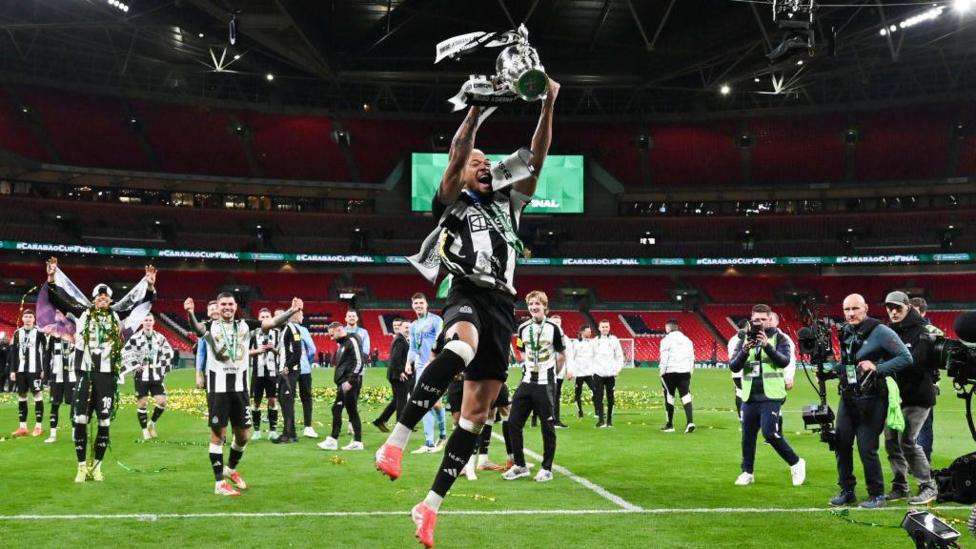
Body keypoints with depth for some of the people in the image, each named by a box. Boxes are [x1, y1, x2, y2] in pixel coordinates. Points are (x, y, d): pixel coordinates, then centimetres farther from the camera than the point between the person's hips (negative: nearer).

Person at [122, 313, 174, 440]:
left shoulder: (160, 338, 5)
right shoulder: (135, 338, -6)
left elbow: (168, 352, 16)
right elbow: (125, 352, -4)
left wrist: (163, 367, 8)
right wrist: (134, 365, -8)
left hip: (156, 375, 3)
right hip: (142, 375, -3)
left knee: (162, 402, -5)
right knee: (142, 403, 2)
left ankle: (152, 423, 20)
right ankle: (145, 431, 13)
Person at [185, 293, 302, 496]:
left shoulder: (245, 326, 6)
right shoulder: (211, 326, -3)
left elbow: (272, 322, -6)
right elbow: (197, 328, -26)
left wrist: (292, 311, -22)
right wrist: (190, 313, -48)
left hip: (240, 387, 4)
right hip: (218, 388, -3)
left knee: (243, 434, 9)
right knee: (218, 433, 0)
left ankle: (231, 469, 35)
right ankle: (219, 483, 8)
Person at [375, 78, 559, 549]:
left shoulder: (506, 204, 23)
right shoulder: (451, 204, 10)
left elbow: (536, 160, 14)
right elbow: (455, 157, -8)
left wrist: (549, 106, 5)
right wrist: (477, 109, -12)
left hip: (501, 307, 6)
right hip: (467, 296, -5)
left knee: (476, 413, 1)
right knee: (463, 345, -42)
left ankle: (430, 505, 8)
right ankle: (396, 441, -43)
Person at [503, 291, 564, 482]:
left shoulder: (553, 328, -5)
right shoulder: (523, 328, 7)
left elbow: (561, 356, 4)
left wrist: (551, 373, 8)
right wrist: (529, 369, 13)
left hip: (545, 384, -4)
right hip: (527, 382, 5)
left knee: (547, 426, 0)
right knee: (513, 423, 1)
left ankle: (547, 469, 11)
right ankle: (520, 466, 13)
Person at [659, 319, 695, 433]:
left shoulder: (666, 340, -3)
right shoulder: (687, 340, 15)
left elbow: (664, 359, -8)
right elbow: (692, 358, 15)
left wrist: (662, 373, -4)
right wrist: (690, 373, 19)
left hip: (670, 372, -4)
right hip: (685, 372, 4)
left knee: (669, 397, 7)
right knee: (685, 396, -1)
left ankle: (670, 425, 12)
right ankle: (690, 421, -20)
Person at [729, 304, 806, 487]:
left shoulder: (778, 338, -1)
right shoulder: (745, 339, 8)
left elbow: (784, 361, -14)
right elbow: (733, 366, 0)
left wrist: (767, 346, -28)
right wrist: (744, 351, -19)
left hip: (771, 396, -4)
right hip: (749, 396, 4)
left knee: (769, 433, -14)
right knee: (747, 435, 9)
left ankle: (796, 463, 5)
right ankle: (747, 472, 24)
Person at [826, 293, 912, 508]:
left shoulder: (880, 332, -12)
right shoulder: (845, 333, 9)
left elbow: (906, 358, -14)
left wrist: (877, 368, -23)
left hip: (871, 400, -6)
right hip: (847, 399, 7)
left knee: (867, 449, -5)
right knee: (841, 444, 7)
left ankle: (877, 495, 12)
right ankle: (847, 491, 21)